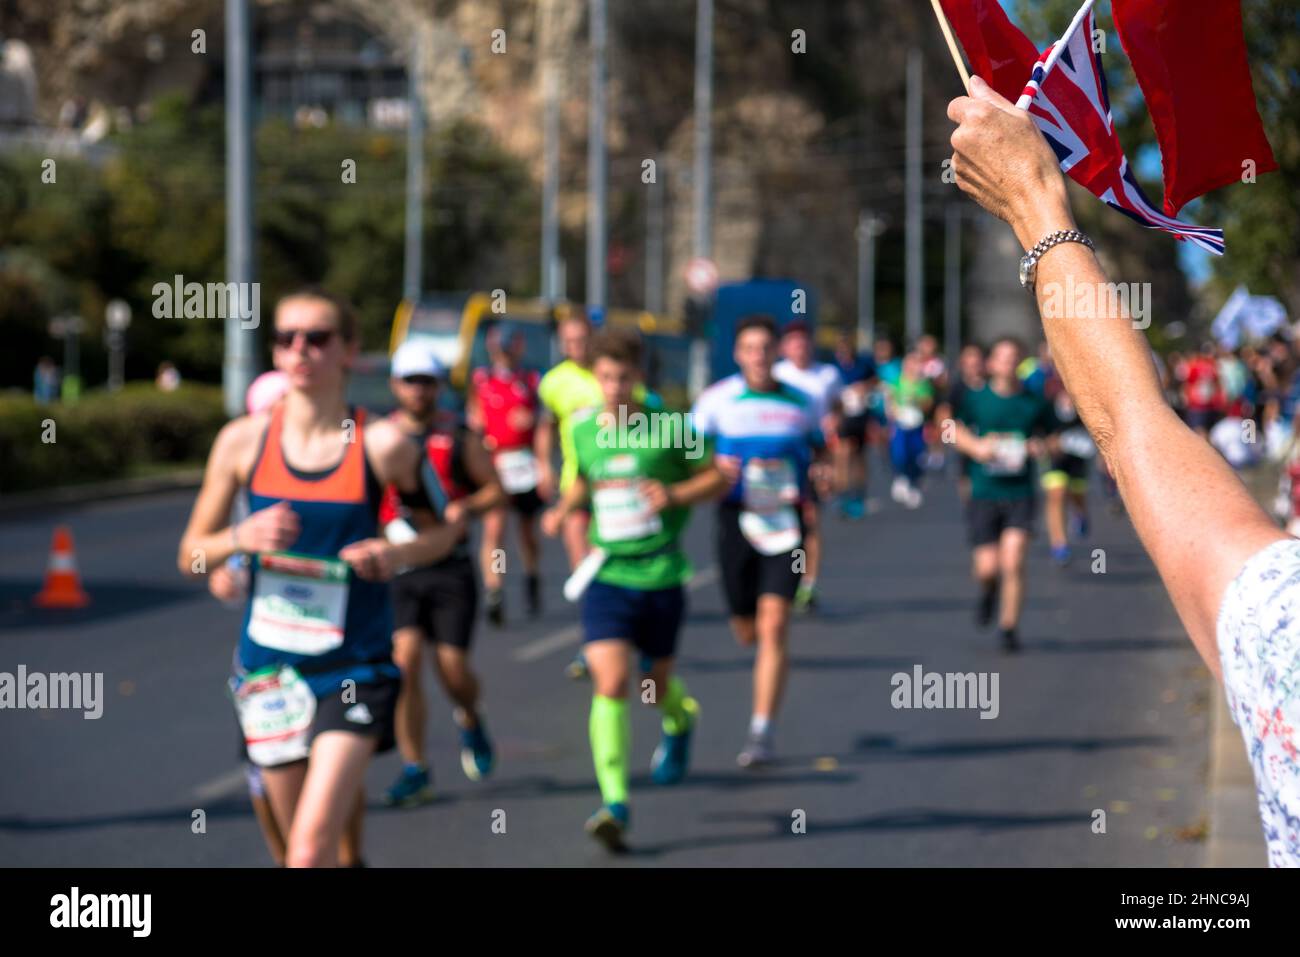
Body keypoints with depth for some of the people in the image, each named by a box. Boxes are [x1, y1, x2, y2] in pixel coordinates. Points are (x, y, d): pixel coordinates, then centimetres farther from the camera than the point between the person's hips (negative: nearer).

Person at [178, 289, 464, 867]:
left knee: (312, 847, -16)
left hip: (356, 668, -3)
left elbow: (444, 528, 7)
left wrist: (398, 553, -14)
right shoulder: (243, 441, -3)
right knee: (300, 849, 13)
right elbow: (190, 555, 5)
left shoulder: (381, 445, -8)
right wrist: (241, 538, -16)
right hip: (268, 666, 3)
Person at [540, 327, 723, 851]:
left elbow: (718, 476, 2)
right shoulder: (582, 430, 3)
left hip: (661, 575, -1)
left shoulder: (668, 426, -6)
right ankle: (614, 803, -15)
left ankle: (680, 721, 52)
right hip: (606, 575, 1)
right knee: (610, 681, -16)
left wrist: (676, 495, -15)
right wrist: (564, 508, 3)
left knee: (657, 684, 13)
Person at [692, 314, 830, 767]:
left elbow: (817, 448, 20)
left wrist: (821, 472, -3)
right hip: (735, 515, 0)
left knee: (773, 627, -12)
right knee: (747, 633, 9)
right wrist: (714, 465, -17)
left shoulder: (801, 402, 7)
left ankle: (761, 733, -11)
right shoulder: (717, 398, 2)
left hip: (784, 520, 0)